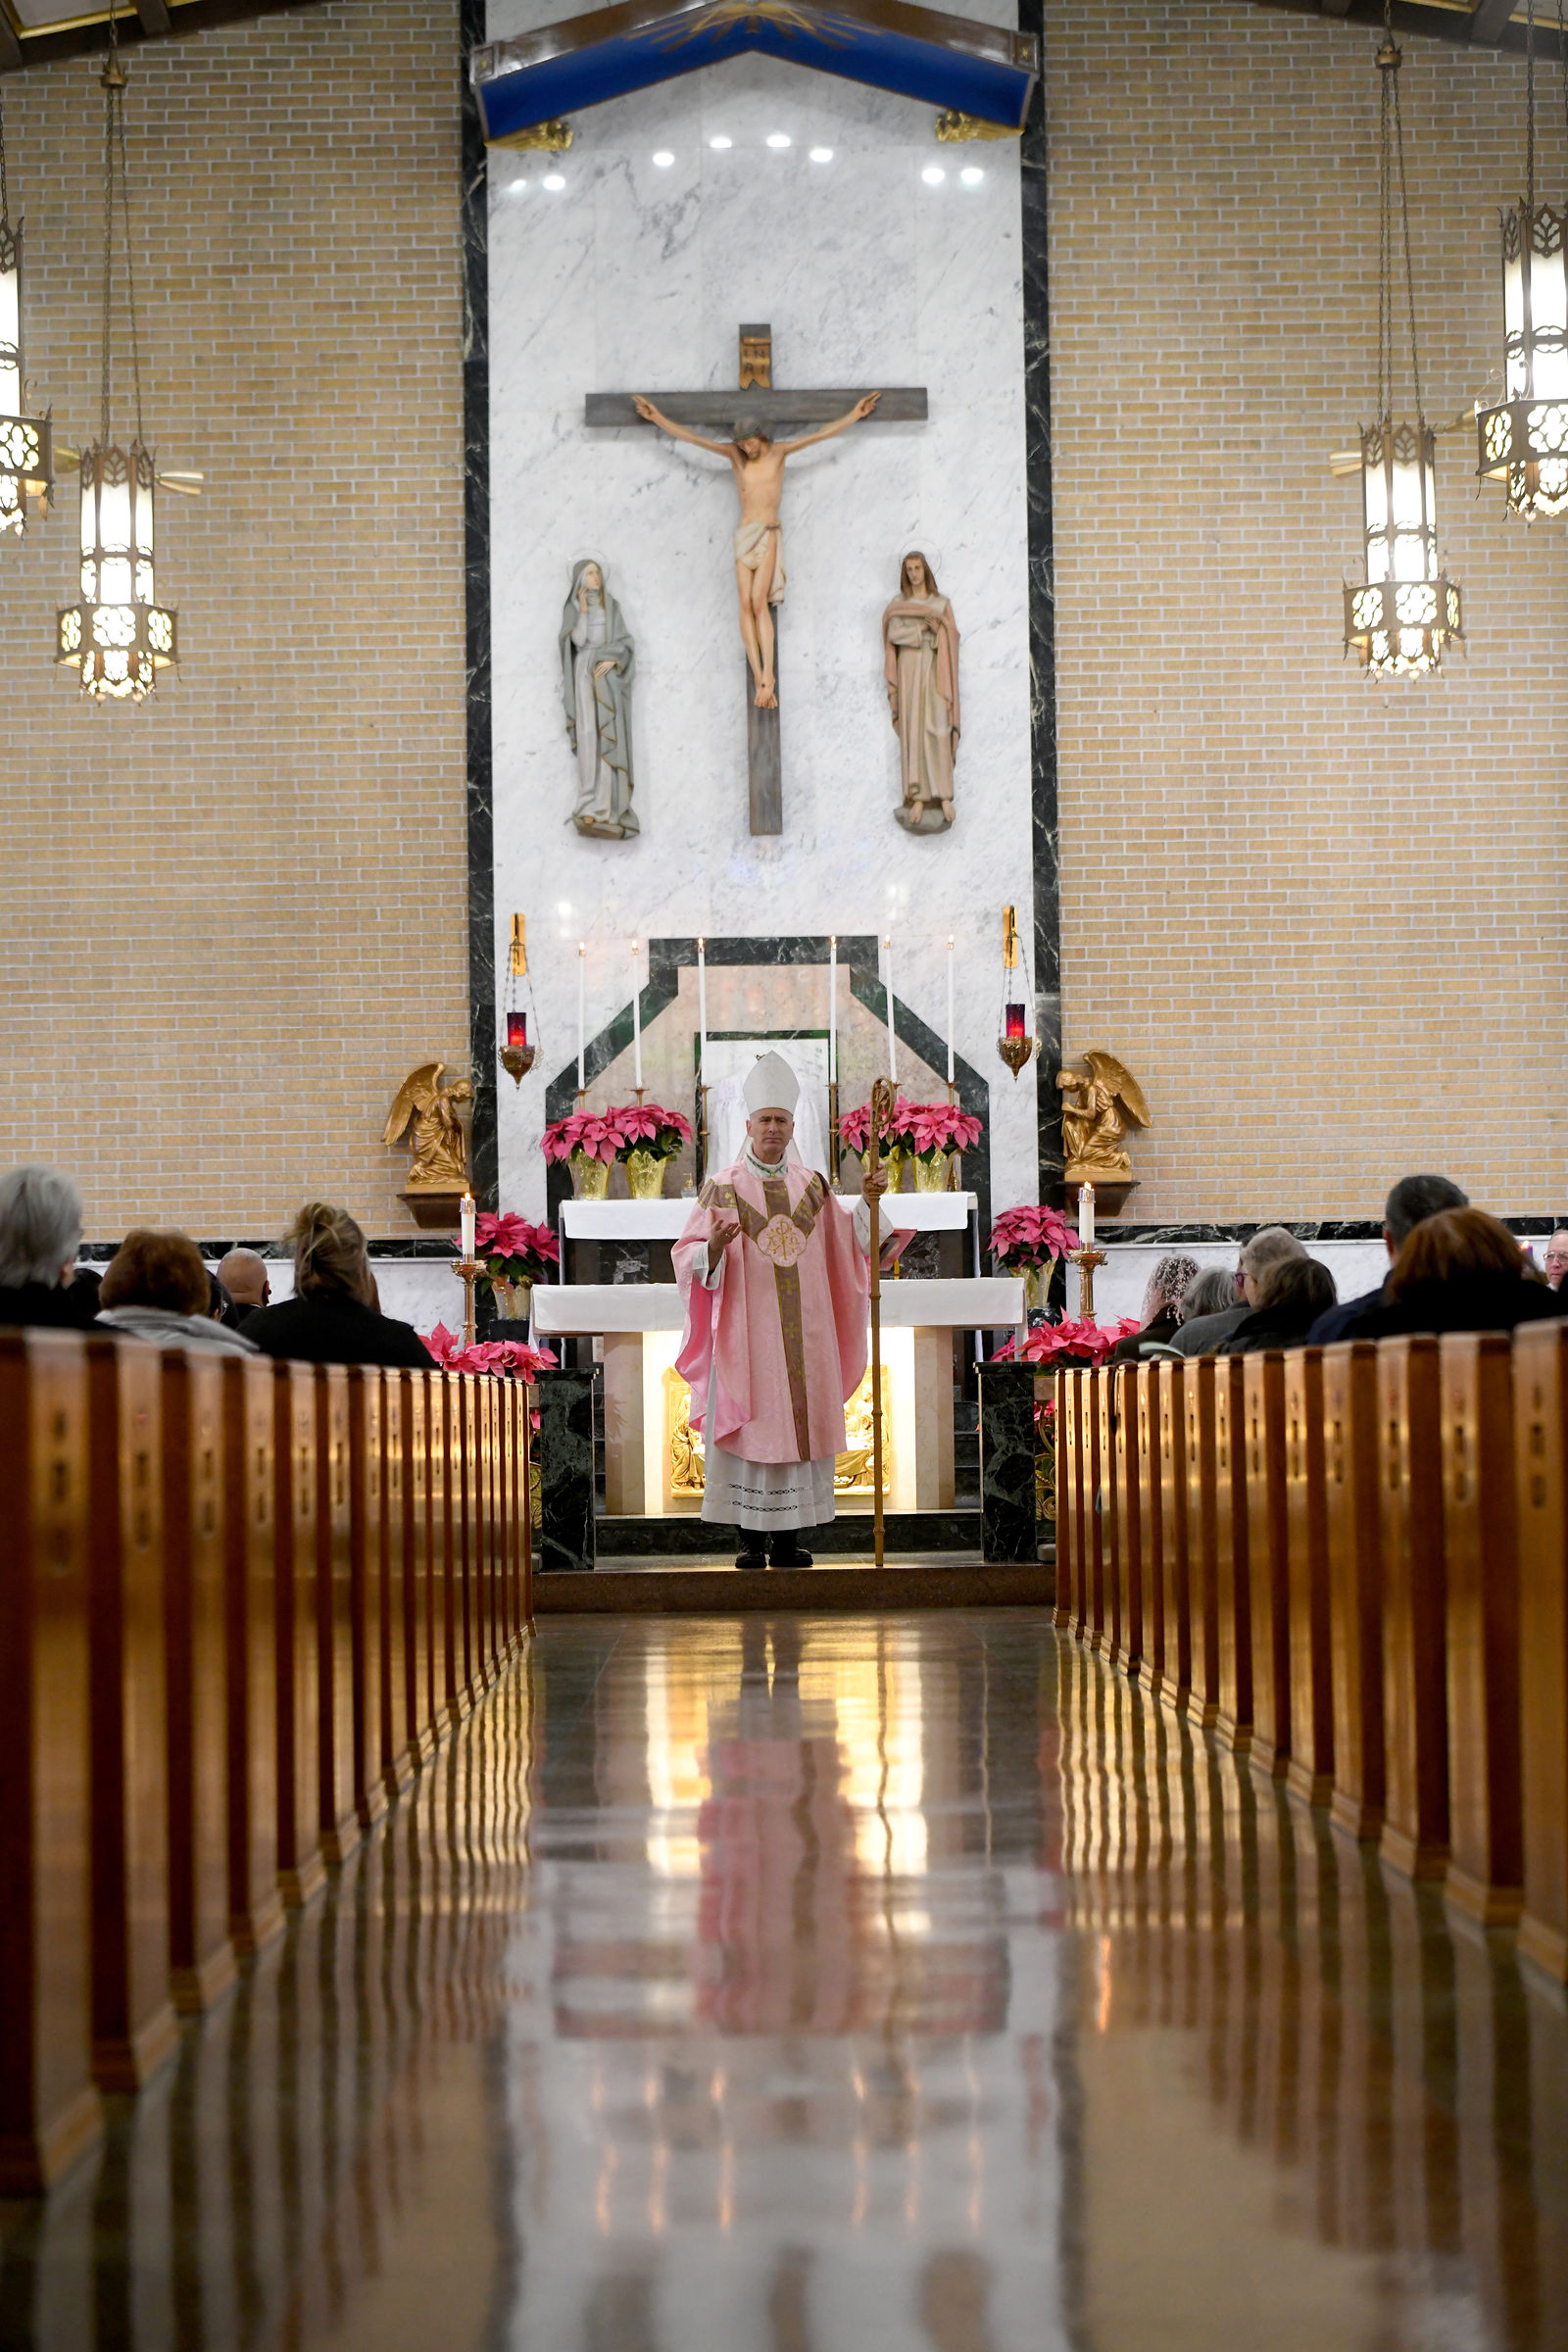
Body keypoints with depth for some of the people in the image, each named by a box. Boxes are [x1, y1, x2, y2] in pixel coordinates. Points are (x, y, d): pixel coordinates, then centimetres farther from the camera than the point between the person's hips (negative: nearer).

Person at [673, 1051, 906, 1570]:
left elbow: (848, 1243, 16)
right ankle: (750, 1540, 1)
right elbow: (689, 1259, -5)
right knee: (749, 1425, -5)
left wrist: (867, 1204, 1)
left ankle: (788, 1540, 6)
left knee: (800, 1424, 1)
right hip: (746, 1329, -3)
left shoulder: (812, 1185, 12)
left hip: (802, 1334, 3)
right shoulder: (723, 1187, 0)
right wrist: (716, 1245, -25)